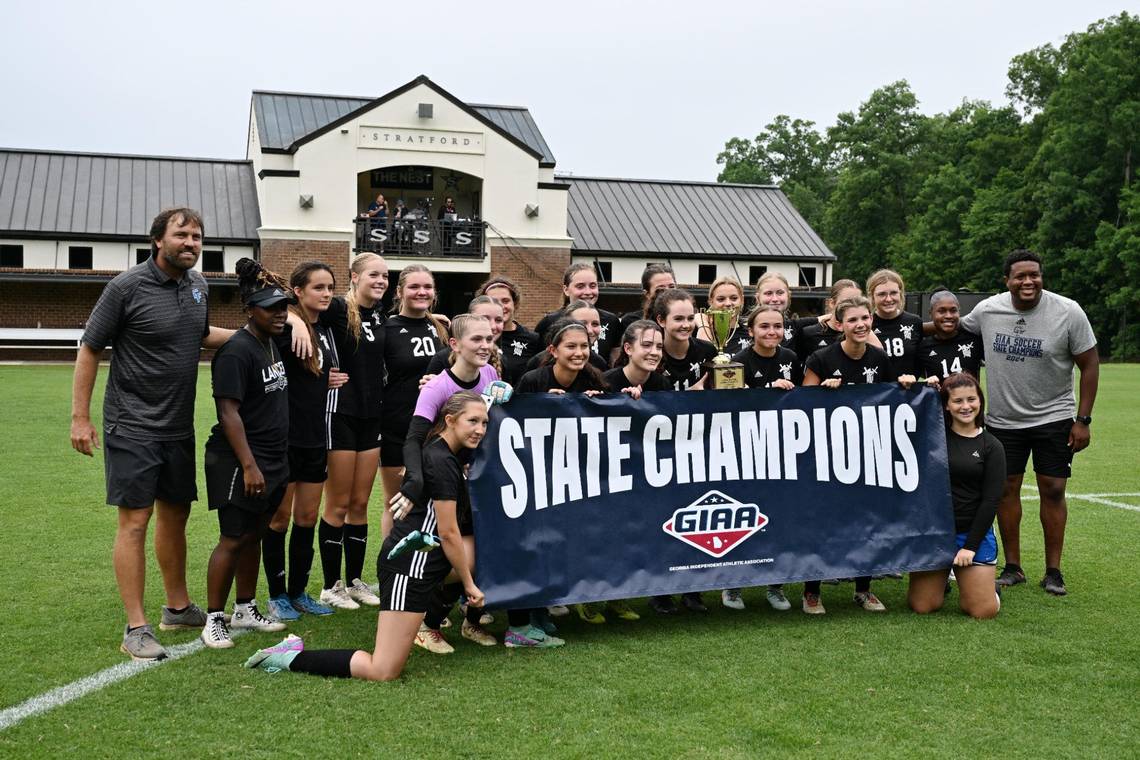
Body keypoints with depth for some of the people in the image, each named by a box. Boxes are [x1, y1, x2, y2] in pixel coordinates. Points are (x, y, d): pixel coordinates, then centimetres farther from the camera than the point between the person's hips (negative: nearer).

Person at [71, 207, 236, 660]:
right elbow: (89, 350, -7)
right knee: (134, 521, -5)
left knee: (175, 515, 15)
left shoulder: (198, 284, 7)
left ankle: (178, 608, 30)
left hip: (178, 427, 7)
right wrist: (79, 417, -9)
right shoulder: (127, 287, -12)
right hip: (132, 427, -7)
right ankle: (136, 629, 1)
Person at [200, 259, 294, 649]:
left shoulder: (270, 344, 12)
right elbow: (228, 412, -20)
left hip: (272, 460, 9)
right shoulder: (236, 351, -16)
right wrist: (249, 466, -23)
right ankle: (214, 619, 9)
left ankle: (245, 609, 27)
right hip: (240, 462, -9)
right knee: (233, 539, -3)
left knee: (254, 535, 16)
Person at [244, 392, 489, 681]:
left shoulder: (440, 452, 11)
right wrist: (468, 584, -4)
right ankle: (291, 657, -1)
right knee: (383, 673, -10)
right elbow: (448, 533, -13)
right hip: (409, 567, -10)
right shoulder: (442, 463, -17)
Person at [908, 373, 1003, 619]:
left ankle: (963, 574, 26)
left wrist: (970, 545, -7)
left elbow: (991, 500, -3)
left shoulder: (991, 446, 0)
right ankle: (942, 576, 28)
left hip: (973, 533, -1)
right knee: (922, 606, -4)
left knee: (984, 611, -6)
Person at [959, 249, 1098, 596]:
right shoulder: (987, 310, -6)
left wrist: (1083, 419, -8)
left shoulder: (1068, 312, -12)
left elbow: (1089, 364, -5)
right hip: (1003, 420, 2)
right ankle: (1012, 567, 18)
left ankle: (1053, 571, 12)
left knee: (1052, 489, 0)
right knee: (1006, 489, 5)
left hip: (1054, 418, -2)